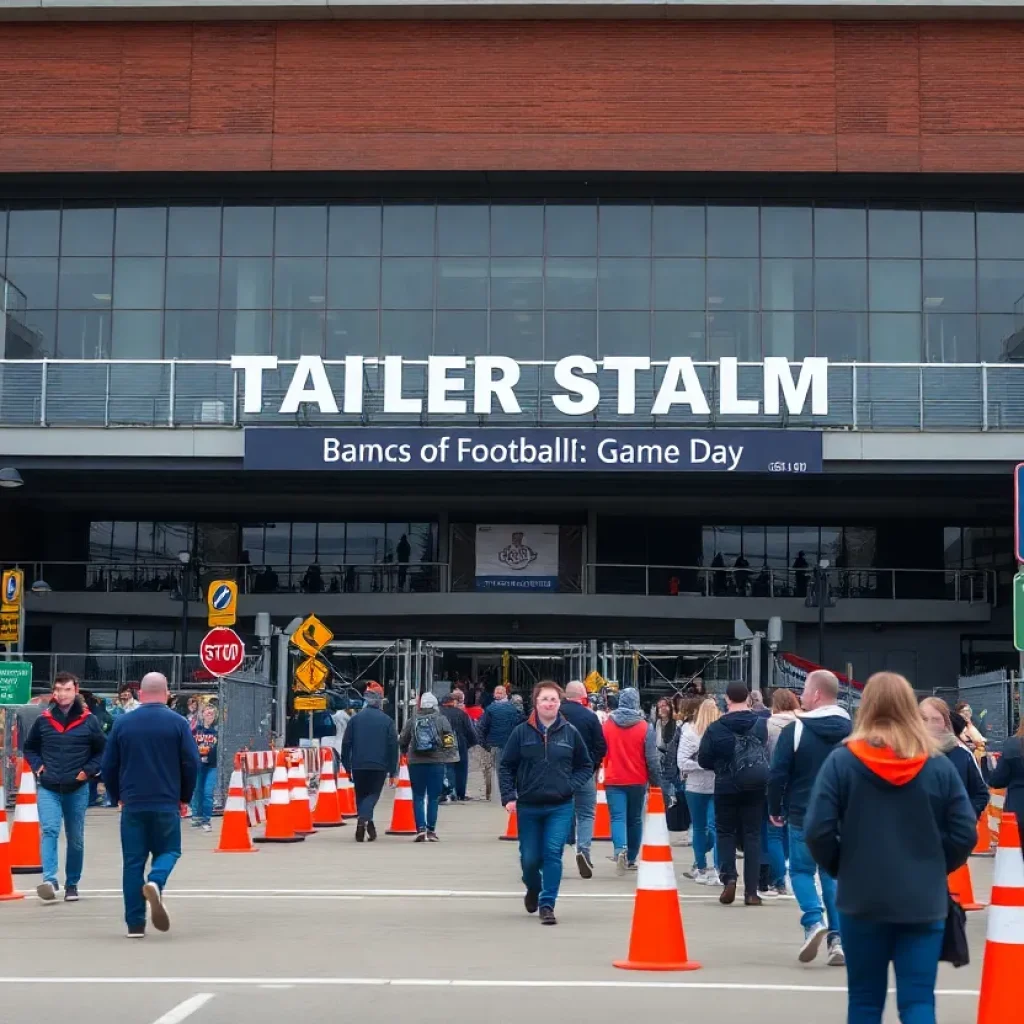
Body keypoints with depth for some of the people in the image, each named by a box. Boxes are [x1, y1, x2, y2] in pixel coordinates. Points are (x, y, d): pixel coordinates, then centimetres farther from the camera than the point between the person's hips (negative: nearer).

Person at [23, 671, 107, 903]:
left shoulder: (88, 721, -4)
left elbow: (103, 750, 4)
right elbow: (29, 747, 16)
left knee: (75, 839, 10)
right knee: (49, 830, -19)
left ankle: (72, 884, 22)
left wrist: (88, 770, -6)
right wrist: (37, 766, 1)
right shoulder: (43, 720, 1)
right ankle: (49, 880, -27)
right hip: (48, 789, 0)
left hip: (77, 789, 0)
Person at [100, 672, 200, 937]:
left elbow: (108, 765, 6)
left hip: (132, 804, 2)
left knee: (133, 861, 7)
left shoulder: (122, 723, 3)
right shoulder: (178, 723, -2)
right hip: (166, 804, -1)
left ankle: (135, 924, 4)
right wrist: (185, 797, 10)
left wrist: (117, 796, 19)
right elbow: (192, 763, -3)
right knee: (167, 851, 13)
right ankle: (155, 883, -20)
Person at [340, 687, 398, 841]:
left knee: (361, 795, 14)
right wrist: (392, 771, 5)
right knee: (373, 794, 4)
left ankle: (363, 821, 10)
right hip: (379, 766, -1)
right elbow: (393, 746, 0)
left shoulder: (355, 718, 3)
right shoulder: (387, 720, 1)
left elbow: (346, 743, 2)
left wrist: (347, 766, 8)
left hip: (358, 765, 1)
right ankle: (364, 818, -22)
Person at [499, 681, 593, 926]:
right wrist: (508, 797, -6)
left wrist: (571, 786, -7)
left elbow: (586, 766, 9)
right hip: (528, 806, 1)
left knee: (553, 853, -10)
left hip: (560, 807, -1)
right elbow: (506, 767, 3)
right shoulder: (521, 732, -3)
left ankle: (547, 905, -1)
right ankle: (533, 889, 40)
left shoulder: (570, 733, -1)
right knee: (529, 858, 8)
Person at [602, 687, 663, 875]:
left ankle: (620, 849, -28)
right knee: (635, 819, 14)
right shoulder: (645, 727, -7)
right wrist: (656, 782, 1)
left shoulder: (607, 725, -2)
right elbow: (652, 759, -6)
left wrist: (607, 770, 18)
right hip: (637, 780, 0)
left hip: (613, 780, 0)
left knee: (617, 817, -2)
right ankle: (631, 858, 22)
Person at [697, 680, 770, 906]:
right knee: (752, 834, 7)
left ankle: (728, 876, -5)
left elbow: (703, 760, -5)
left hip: (727, 787, -1)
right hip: (756, 786, 1)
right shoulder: (762, 724, -6)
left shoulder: (715, 728, -10)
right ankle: (751, 891, 3)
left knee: (725, 832, 15)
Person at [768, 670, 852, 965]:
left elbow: (778, 775, -9)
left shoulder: (795, 730, -10)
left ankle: (814, 921, -10)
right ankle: (838, 938, 2)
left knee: (801, 870, 12)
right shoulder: (852, 731, 4)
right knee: (835, 874, 11)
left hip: (803, 816, -3)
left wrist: (775, 810, 5)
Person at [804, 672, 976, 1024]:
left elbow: (817, 832, -11)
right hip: (923, 901, 1)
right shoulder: (939, 766, -2)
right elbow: (965, 835, -2)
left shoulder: (842, 761, -7)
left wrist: (841, 868, 8)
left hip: (862, 899, 0)